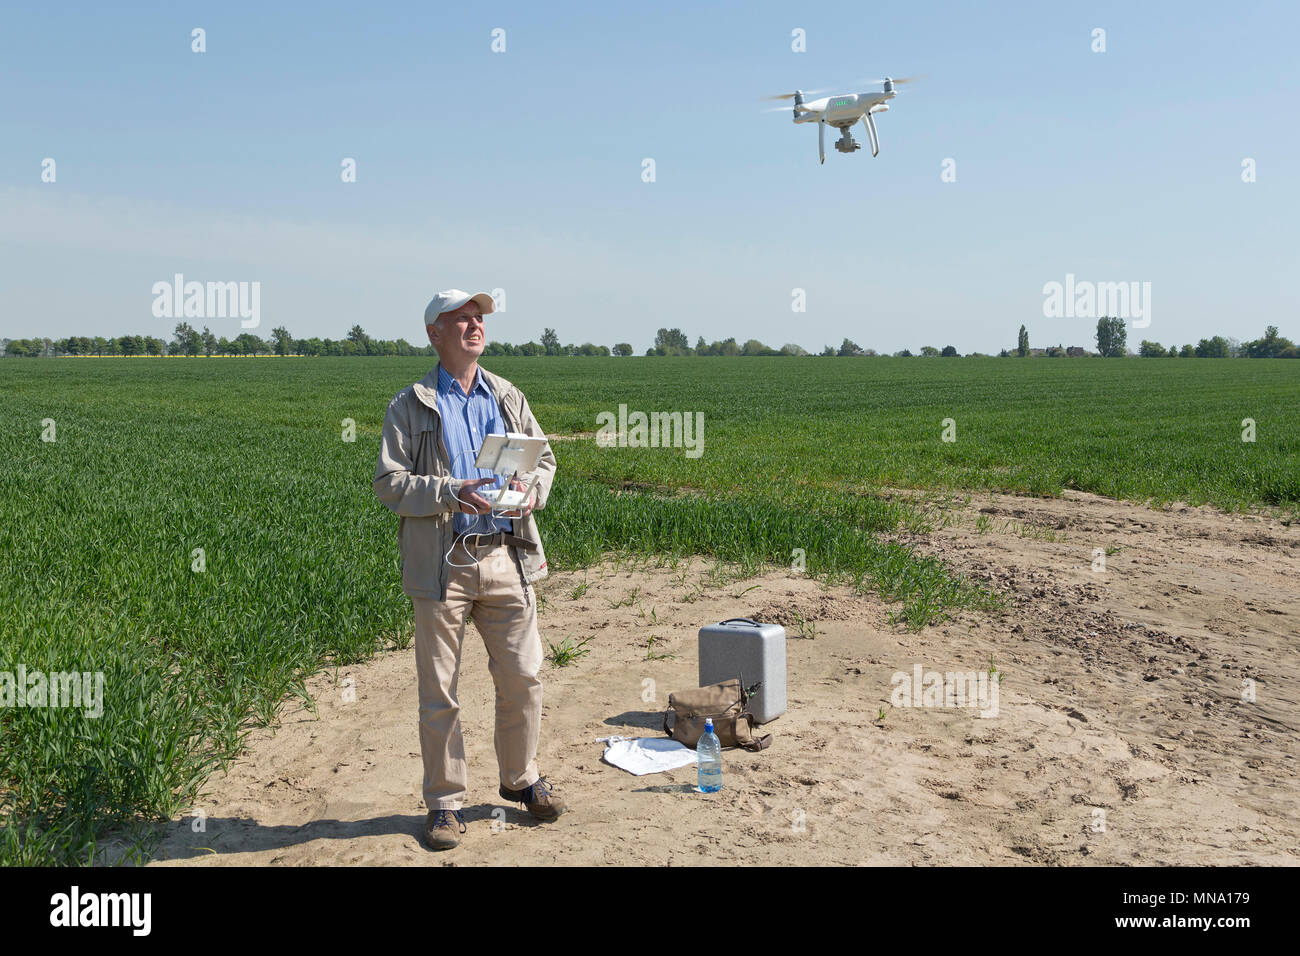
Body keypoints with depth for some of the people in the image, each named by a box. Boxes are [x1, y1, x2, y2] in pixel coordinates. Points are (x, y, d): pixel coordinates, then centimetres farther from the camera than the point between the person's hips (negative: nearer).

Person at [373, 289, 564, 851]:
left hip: (507, 557, 3)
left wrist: (532, 489, -6)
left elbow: (544, 458, 17)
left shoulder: (509, 399, 14)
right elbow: (389, 483, -5)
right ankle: (444, 802, 19)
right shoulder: (410, 407, 1)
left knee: (522, 677, 9)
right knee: (439, 693, 4)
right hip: (442, 565, -3)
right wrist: (450, 493, -20)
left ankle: (520, 779, 30)